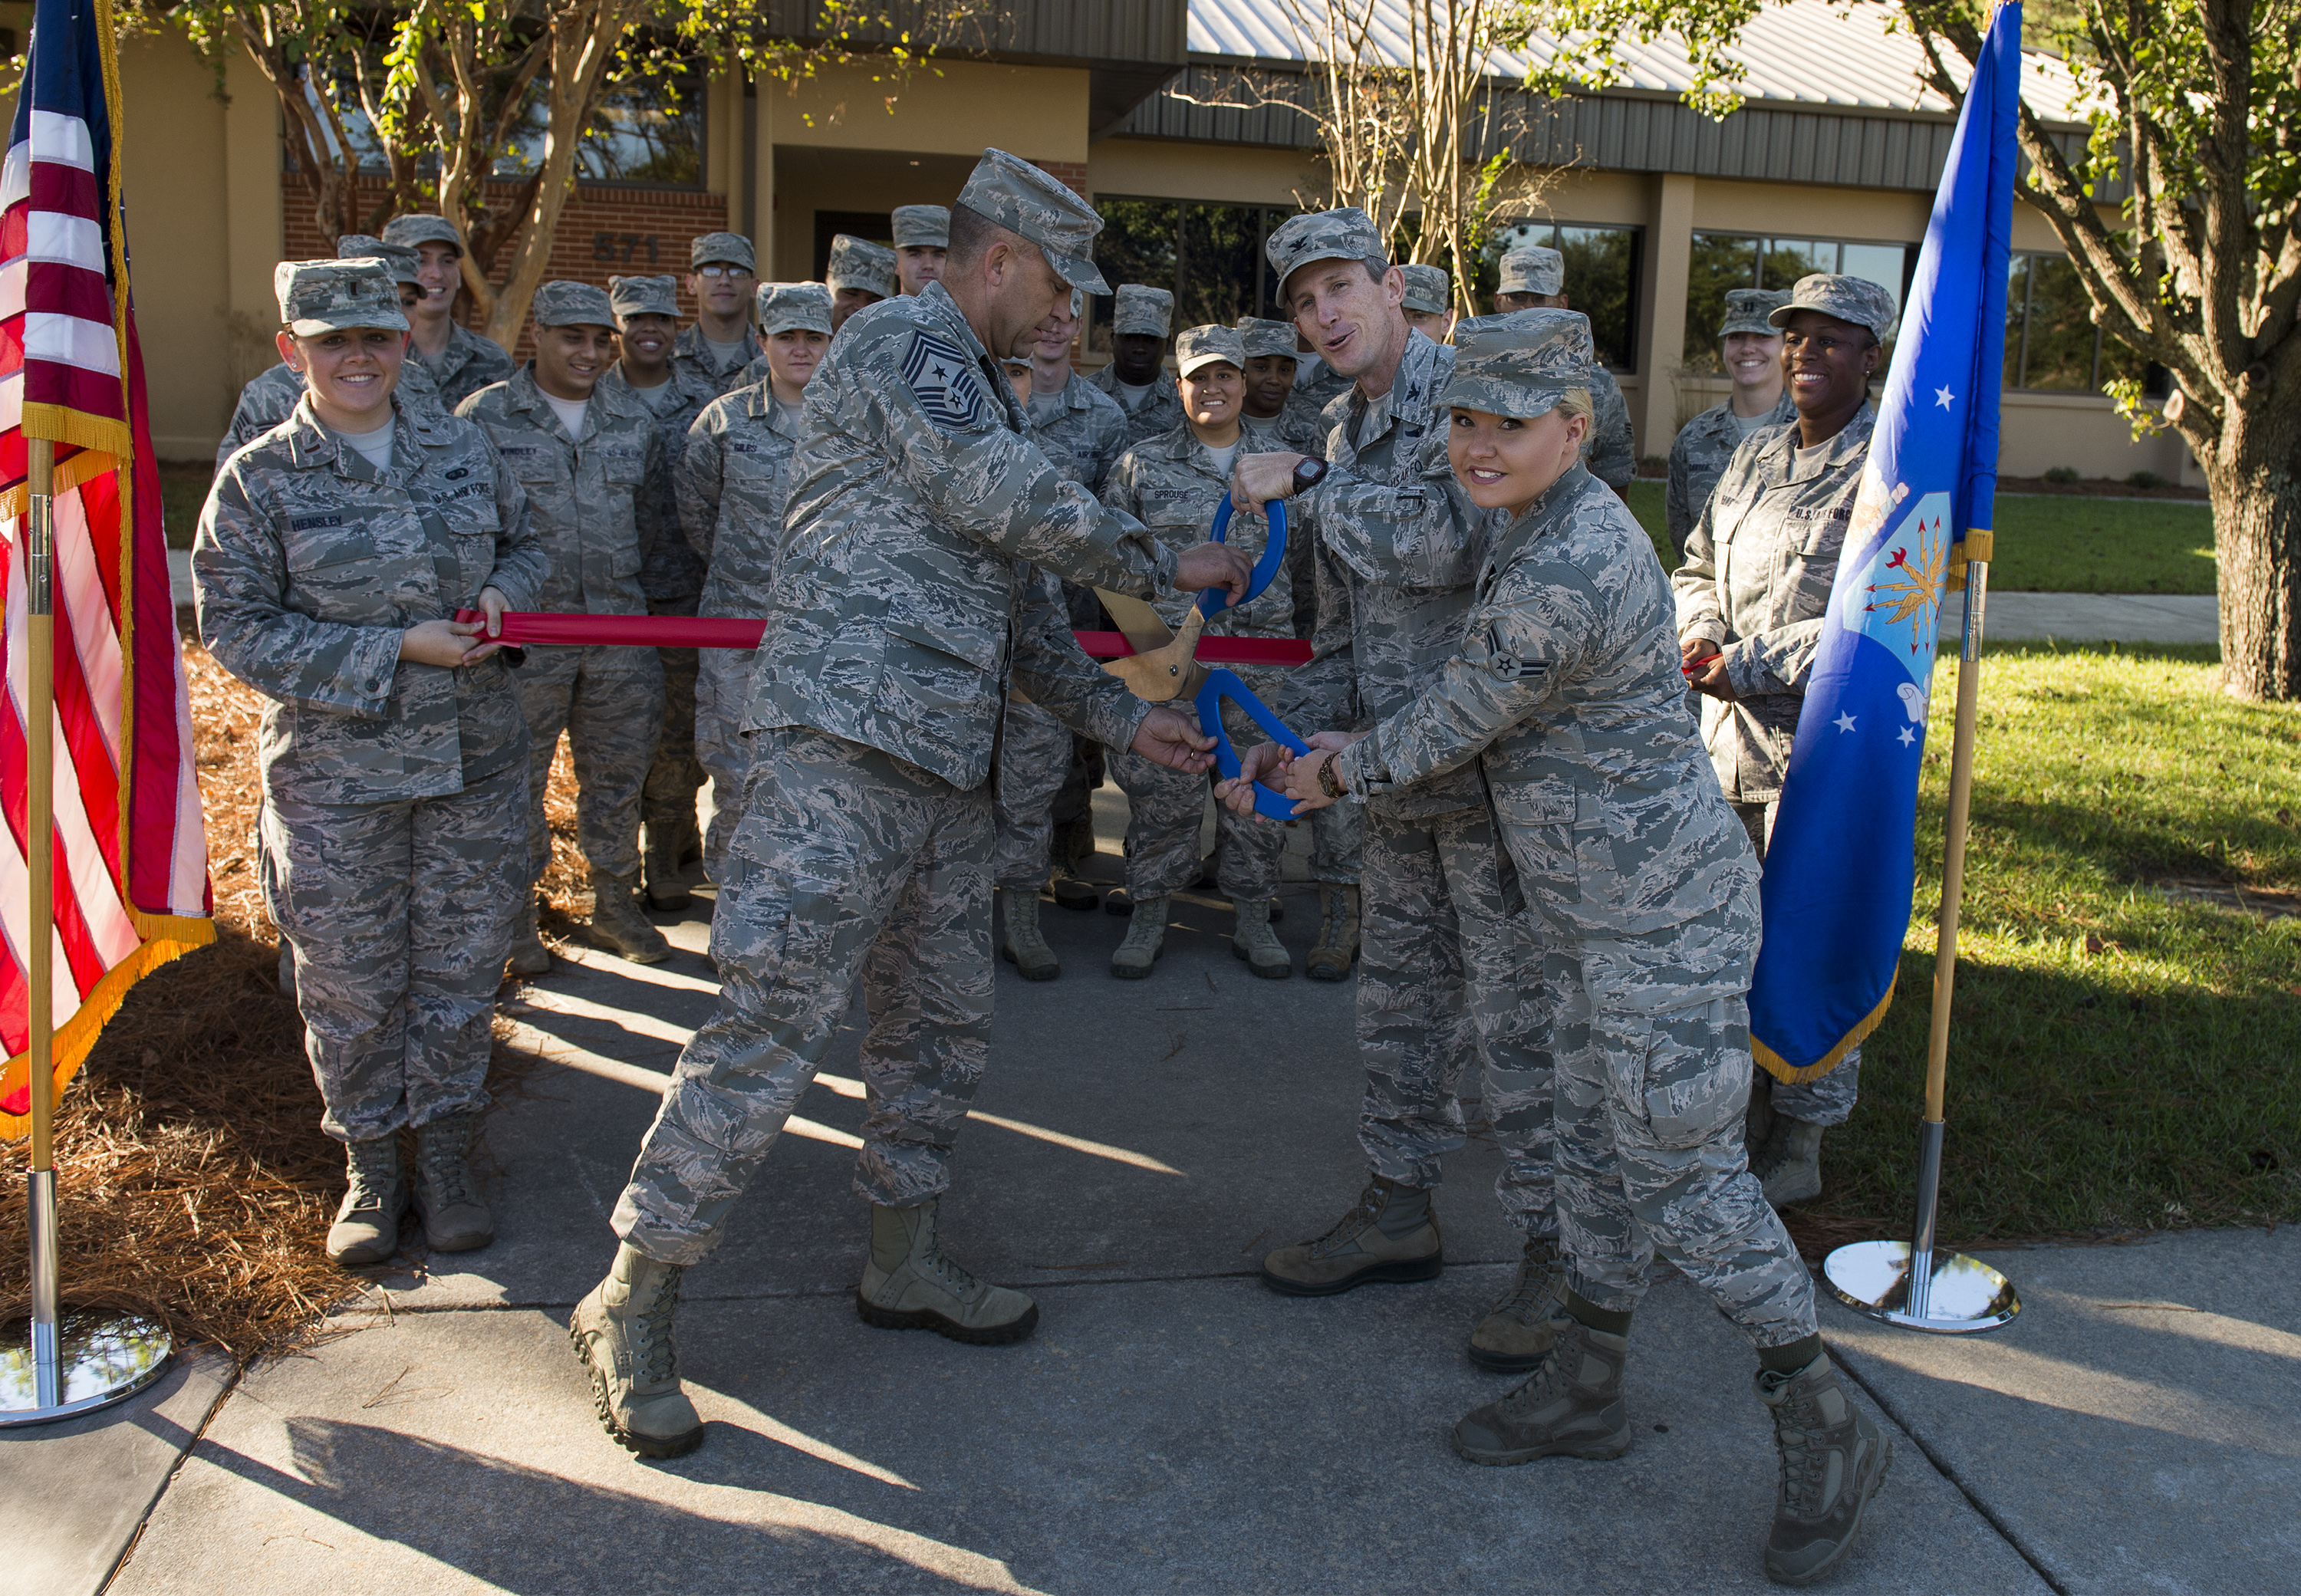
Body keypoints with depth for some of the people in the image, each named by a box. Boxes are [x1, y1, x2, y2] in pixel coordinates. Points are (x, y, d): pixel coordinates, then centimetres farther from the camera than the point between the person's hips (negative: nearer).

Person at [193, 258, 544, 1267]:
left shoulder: (460, 447, 5)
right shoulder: (257, 481, -6)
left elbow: (524, 541, 18)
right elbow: (237, 630, -10)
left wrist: (505, 594, -7)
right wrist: (395, 652, -18)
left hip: (475, 762, 3)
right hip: (335, 775, -2)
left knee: (459, 969, 10)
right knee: (349, 985, 8)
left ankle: (445, 1156, 29)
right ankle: (369, 1166, 29)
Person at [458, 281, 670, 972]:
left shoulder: (634, 420, 10)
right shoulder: (485, 416, -2)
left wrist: (616, 578, 13)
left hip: (618, 630, 4)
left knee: (617, 772, 12)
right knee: (517, 776, 4)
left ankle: (616, 902, 27)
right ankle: (516, 916, 18)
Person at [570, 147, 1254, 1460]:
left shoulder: (980, 393, 25)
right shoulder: (904, 343, -5)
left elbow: (1009, 602, 23)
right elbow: (1015, 499, -16)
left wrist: (1119, 715, 15)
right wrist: (1162, 565, -4)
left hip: (946, 760, 10)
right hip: (844, 743, -10)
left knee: (943, 1018, 15)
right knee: (776, 1024, -9)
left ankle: (905, 1260, 31)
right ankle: (636, 1304, 3)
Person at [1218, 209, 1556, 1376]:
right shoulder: (1349, 442, 16)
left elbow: (1448, 542, -28)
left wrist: (1307, 487, -18)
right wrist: (1288, 734, 8)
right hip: (1404, 773, 9)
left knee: (1515, 1014, -2)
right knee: (1400, 999, 17)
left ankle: (1554, 1250, 12)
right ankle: (1400, 1211, 32)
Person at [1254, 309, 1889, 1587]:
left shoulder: (1566, 575, -27)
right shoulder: (1557, 527, 6)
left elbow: (1456, 723, -15)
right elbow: (1484, 715, 17)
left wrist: (1339, 776, 2)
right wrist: (1355, 760, 15)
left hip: (1668, 916, -10)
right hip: (1595, 909, 10)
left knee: (1684, 1175, -1)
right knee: (1600, 1147, 18)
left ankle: (1830, 1432, 17)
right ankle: (1589, 1391, 34)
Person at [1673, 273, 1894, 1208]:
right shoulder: (1755, 457, 15)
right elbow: (1698, 564, 21)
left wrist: (1751, 667, -16)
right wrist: (1703, 638, -1)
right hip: (1728, 736, 7)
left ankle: (1798, 1148, 12)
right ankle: (1745, 1114, 31)